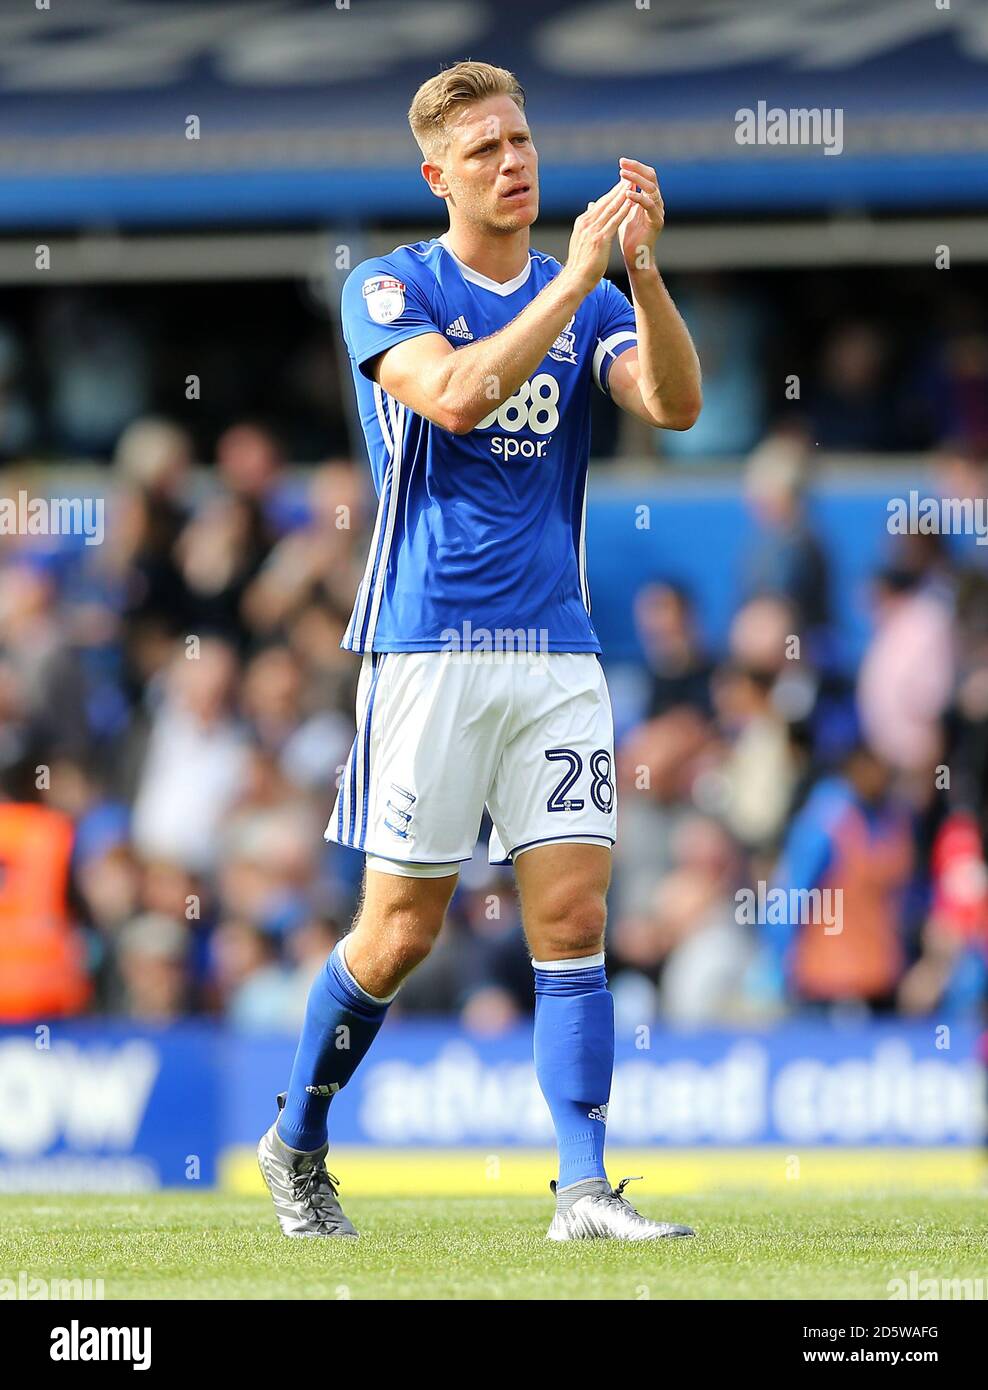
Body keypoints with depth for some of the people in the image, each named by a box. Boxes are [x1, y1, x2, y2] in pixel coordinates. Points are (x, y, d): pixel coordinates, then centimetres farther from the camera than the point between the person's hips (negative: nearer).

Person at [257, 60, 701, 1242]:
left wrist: (641, 268, -20)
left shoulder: (587, 300, 10)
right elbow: (456, 394, -21)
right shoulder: (388, 290, -2)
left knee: (572, 915, -5)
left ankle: (585, 1189, -5)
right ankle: (296, 1146, 21)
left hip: (557, 653, 4)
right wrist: (574, 278, -23)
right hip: (429, 646, -4)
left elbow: (675, 404, -7)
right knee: (401, 928, 1)